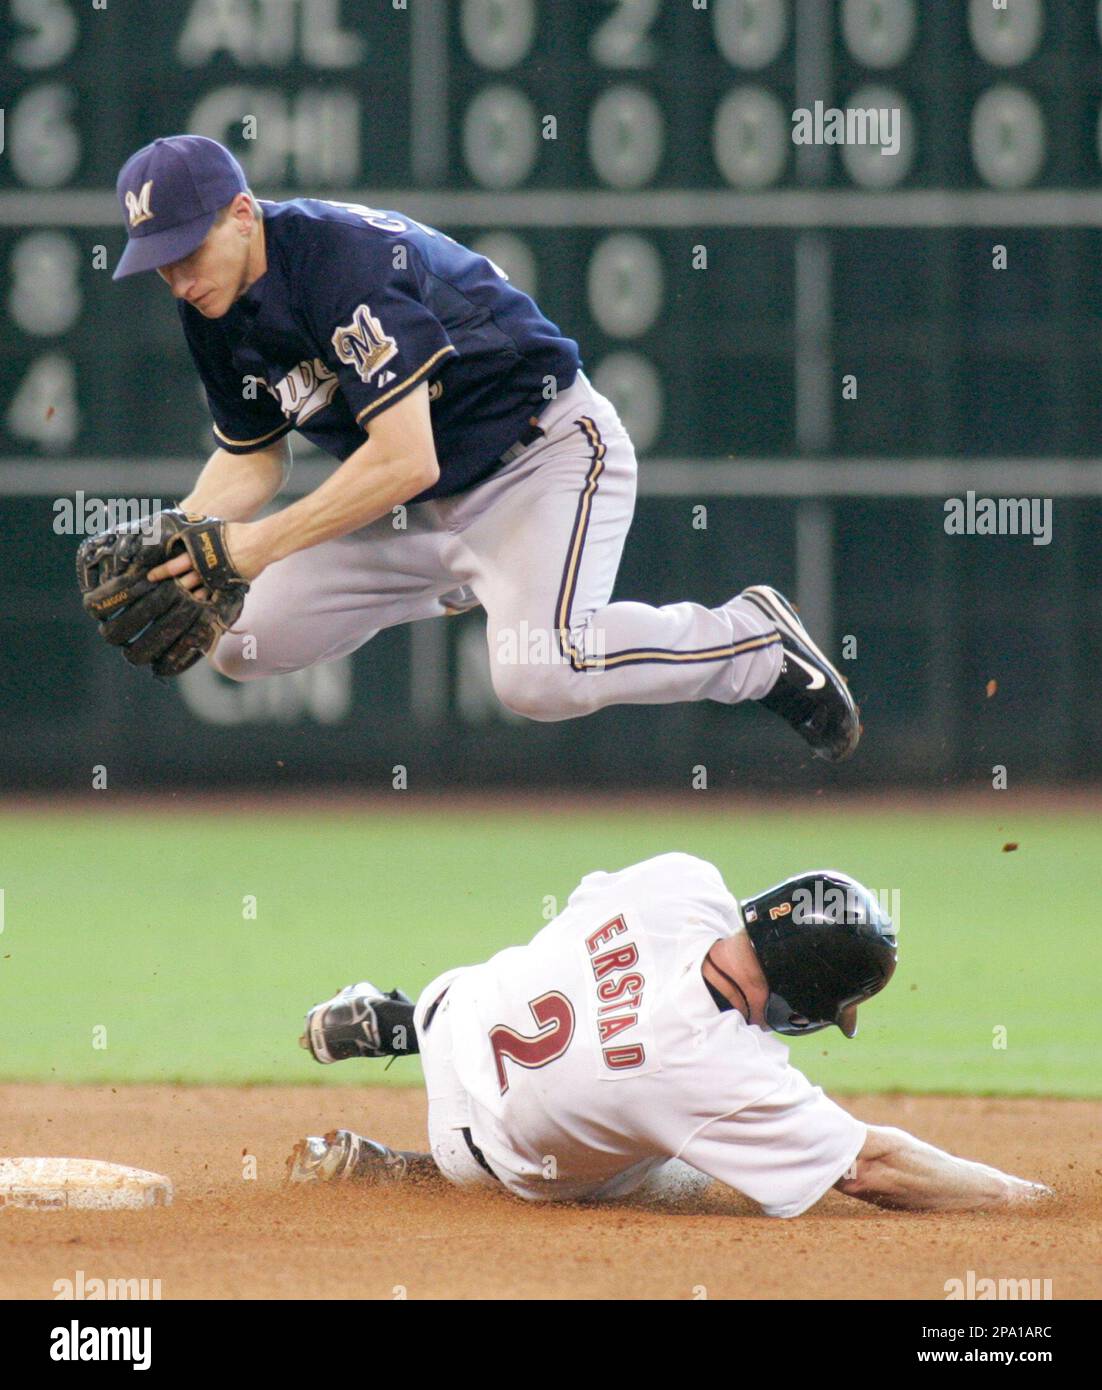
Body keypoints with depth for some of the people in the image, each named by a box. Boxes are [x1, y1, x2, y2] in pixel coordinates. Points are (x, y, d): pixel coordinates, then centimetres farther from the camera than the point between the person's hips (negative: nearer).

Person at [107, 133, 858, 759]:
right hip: (419, 507, 9)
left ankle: (757, 640, -6)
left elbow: (407, 461, -33)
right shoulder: (214, 311, -2)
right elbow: (254, 458, 11)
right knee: (243, 642, -1)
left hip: (546, 450, -9)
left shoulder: (347, 257, -28)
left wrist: (258, 545, -32)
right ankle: (465, 586, 22)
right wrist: (173, 544, -7)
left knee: (538, 678, -32)